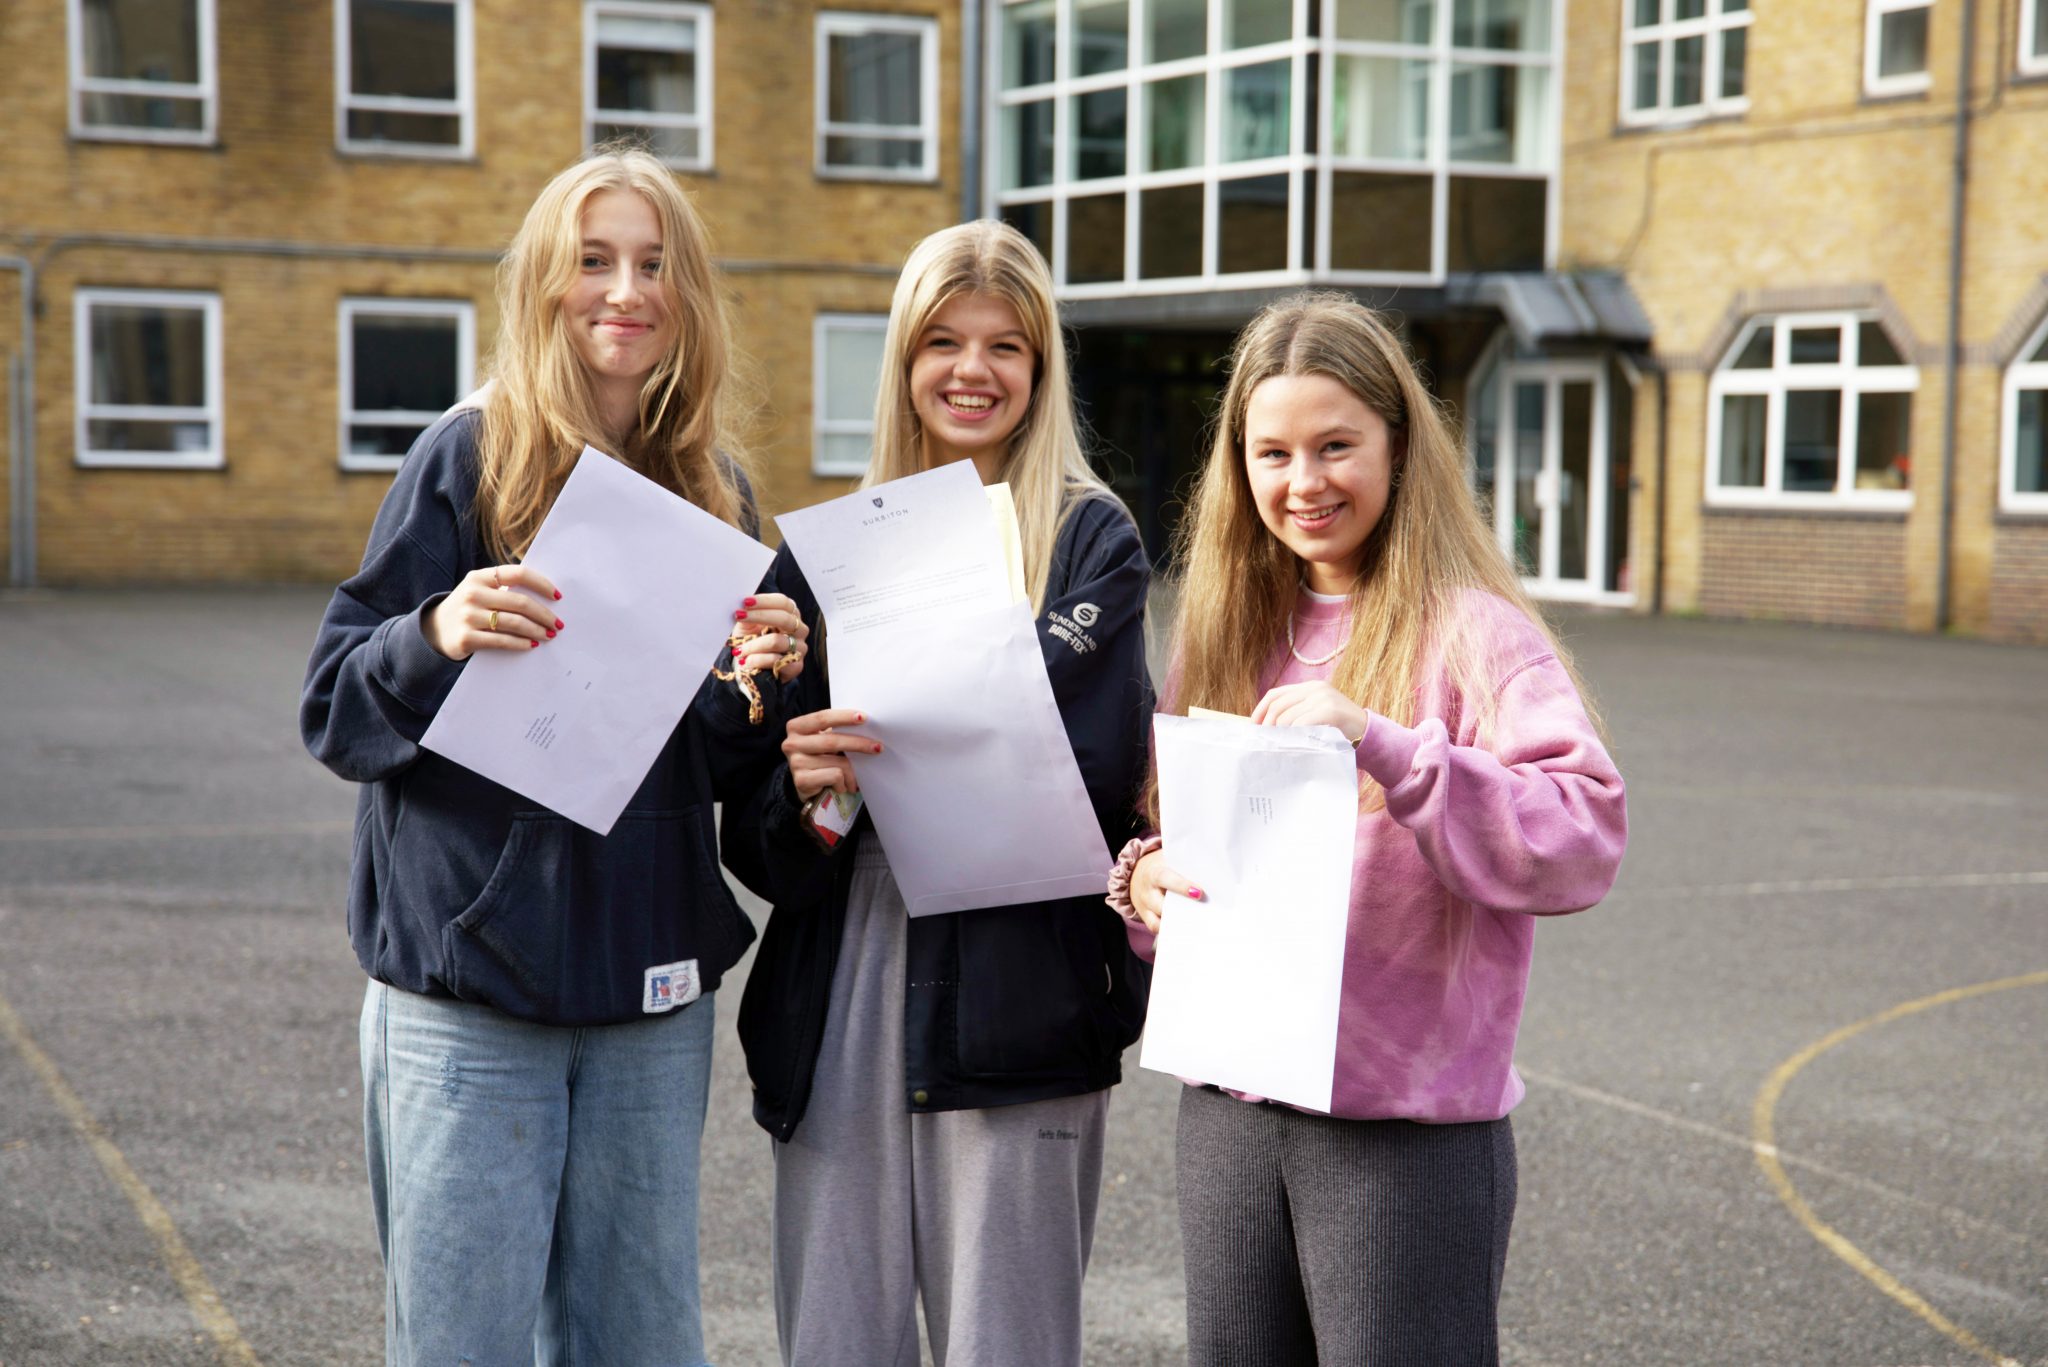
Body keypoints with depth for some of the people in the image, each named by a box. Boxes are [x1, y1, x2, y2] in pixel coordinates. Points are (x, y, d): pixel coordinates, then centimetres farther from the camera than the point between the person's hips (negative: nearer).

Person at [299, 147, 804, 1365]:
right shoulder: (469, 459, -3)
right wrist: (438, 636, -24)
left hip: (653, 995, 4)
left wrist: (760, 687, -8)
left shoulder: (716, 490, 9)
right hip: (470, 1000, -4)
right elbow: (335, 713, -5)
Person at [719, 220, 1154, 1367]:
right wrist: (800, 793, -12)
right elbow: (753, 831, 10)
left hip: (1015, 1005, -3)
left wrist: (880, 761, -16)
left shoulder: (1091, 539, 3)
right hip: (839, 1003, 4)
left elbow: (1094, 771, -11)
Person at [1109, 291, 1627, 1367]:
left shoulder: (1471, 634, -8)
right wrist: (1142, 876, -4)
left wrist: (1379, 741, -28)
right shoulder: (1226, 633, 10)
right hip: (1227, 1116, 6)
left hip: (1410, 1129, -5)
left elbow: (1584, 841, -20)